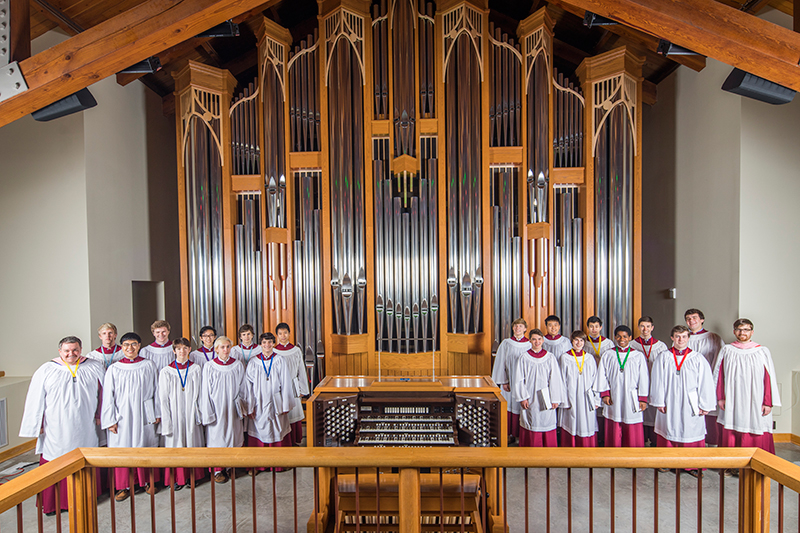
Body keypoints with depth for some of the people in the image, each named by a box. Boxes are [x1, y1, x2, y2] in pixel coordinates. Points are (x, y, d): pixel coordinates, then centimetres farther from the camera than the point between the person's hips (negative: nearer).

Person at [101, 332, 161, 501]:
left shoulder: (149, 366, 1)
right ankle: (124, 486, 19)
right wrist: (110, 420, -4)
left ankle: (149, 482, 23)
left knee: (146, 447, 7)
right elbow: (108, 397, 1)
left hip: (144, 415, 0)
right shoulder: (114, 369, 0)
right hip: (122, 416, 0)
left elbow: (156, 391, 5)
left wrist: (157, 413, 3)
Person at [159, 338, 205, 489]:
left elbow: (200, 394, 7)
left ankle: (192, 477, 19)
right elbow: (163, 399, -1)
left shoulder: (196, 369, 3)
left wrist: (200, 414, 1)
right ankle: (177, 478, 16)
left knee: (192, 444, 6)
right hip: (175, 415, -1)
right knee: (176, 446, 2)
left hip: (191, 415, 1)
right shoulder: (166, 372, -2)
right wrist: (166, 420, -7)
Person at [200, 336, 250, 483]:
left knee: (232, 435, 6)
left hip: (233, 408, 2)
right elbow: (206, 392, -2)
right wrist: (208, 412, -5)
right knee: (217, 436, 2)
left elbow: (242, 388, 7)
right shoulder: (209, 367, -4)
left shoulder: (238, 366, 0)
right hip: (216, 408, -2)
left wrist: (243, 407, 7)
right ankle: (218, 470, 13)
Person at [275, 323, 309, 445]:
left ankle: (296, 441, 20)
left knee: (294, 416, 6)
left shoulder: (296, 350, 3)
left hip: (293, 388, 1)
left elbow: (301, 371, 8)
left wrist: (302, 389, 7)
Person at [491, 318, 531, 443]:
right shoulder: (506, 344, 0)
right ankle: (511, 434, 16)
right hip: (510, 381, 1)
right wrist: (503, 381, -4)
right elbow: (500, 363, 1)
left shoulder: (530, 345, 0)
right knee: (509, 406, 5)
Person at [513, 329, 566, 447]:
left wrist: (555, 399, -4)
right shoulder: (523, 358, 0)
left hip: (546, 400, 0)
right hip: (530, 400, 0)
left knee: (547, 423, 2)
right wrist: (522, 397, -7)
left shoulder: (550, 358, 2)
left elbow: (555, 380, 1)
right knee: (531, 426, 4)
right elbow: (519, 380, 0)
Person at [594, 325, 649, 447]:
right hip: (613, 400, 1)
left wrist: (643, 399, -2)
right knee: (614, 434, 5)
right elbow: (602, 375, 4)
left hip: (631, 400, -1)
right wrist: (604, 393, -4)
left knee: (633, 435, 1)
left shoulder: (638, 356, 3)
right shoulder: (607, 355, 5)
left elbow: (643, 379, 2)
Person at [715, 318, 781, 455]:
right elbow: (719, 376, 7)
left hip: (756, 405, -1)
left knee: (757, 439, 0)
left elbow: (769, 378, 0)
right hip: (732, 405, 1)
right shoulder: (727, 351, 5)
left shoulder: (762, 351, 2)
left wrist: (768, 402, -4)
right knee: (730, 437, 6)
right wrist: (720, 397, 2)